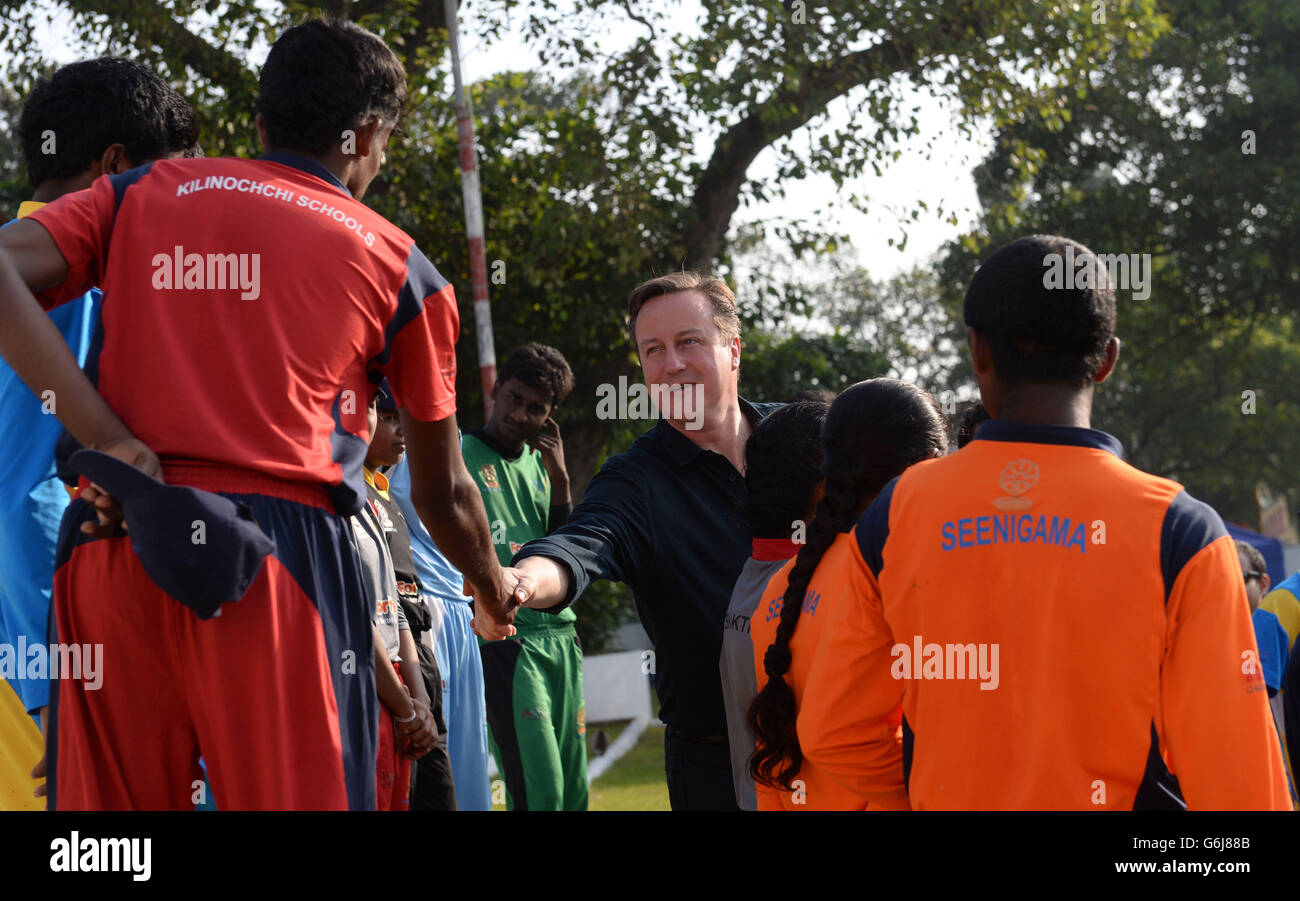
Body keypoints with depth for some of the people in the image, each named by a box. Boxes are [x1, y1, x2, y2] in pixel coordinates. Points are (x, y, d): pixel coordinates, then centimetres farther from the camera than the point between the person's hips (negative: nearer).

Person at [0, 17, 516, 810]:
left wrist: (105, 435, -4)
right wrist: (496, 592, 41)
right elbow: (442, 495, 22)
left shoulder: (143, 195, 17)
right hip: (281, 557, -3)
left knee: (112, 801, 9)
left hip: (108, 541, 3)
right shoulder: (397, 266, 13)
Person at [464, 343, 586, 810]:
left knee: (574, 791, 5)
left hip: (559, 636, 7)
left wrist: (560, 480, 3)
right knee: (540, 792, -16)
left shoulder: (538, 464, 17)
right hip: (506, 642, -7)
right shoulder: (462, 457, -3)